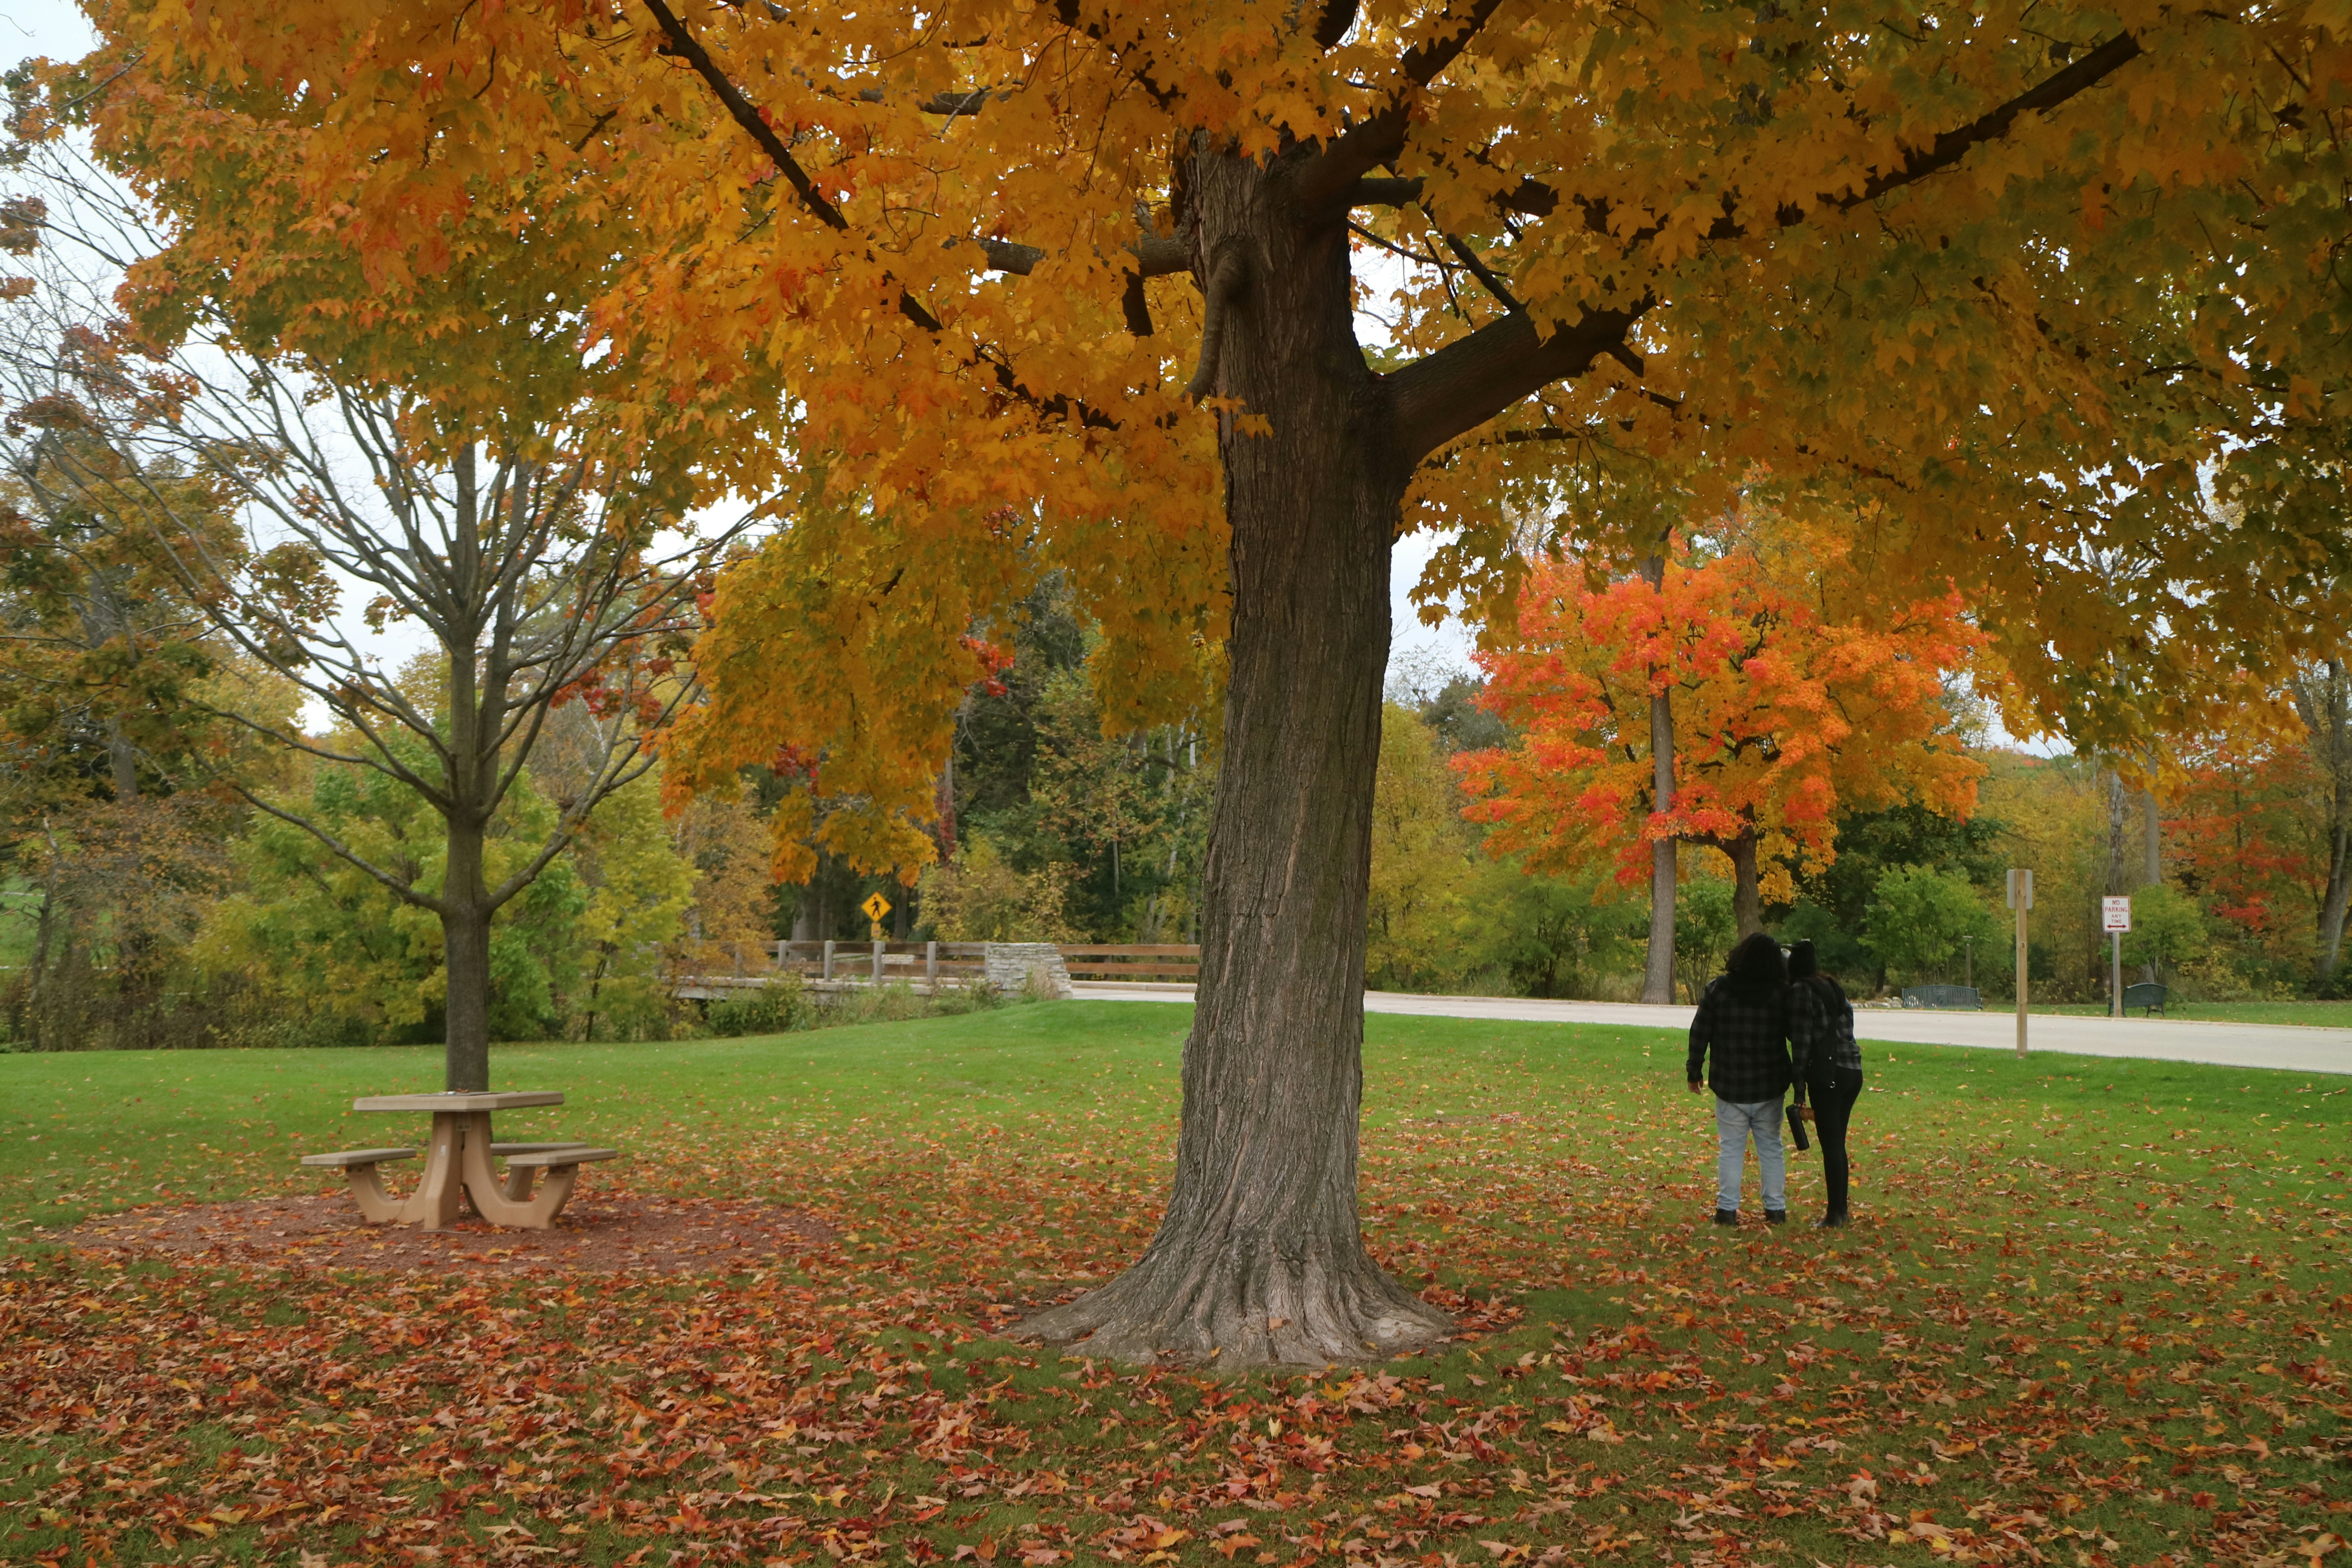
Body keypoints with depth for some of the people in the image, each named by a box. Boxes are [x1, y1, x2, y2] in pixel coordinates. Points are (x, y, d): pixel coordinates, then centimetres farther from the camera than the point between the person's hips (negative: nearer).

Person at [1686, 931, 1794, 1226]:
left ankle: (1727, 1209, 4)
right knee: (1771, 1147, 12)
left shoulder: (1718, 989, -6)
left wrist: (1695, 1072, 8)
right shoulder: (1782, 994, -5)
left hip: (1730, 1088, -1)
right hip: (1770, 1089, 1)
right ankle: (1776, 1209, 16)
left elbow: (1699, 1033, -3)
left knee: (1731, 1148, 6)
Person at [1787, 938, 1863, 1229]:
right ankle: (1841, 1210, 21)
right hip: (1853, 1071, 7)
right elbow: (1844, 1030, 15)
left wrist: (1800, 1094, -9)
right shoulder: (1834, 988, 16)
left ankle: (1834, 1215, 2)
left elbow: (1802, 1043, -10)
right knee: (1838, 1144, 15)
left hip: (1827, 1074, -7)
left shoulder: (1801, 991, -6)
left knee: (1830, 1146, -2)